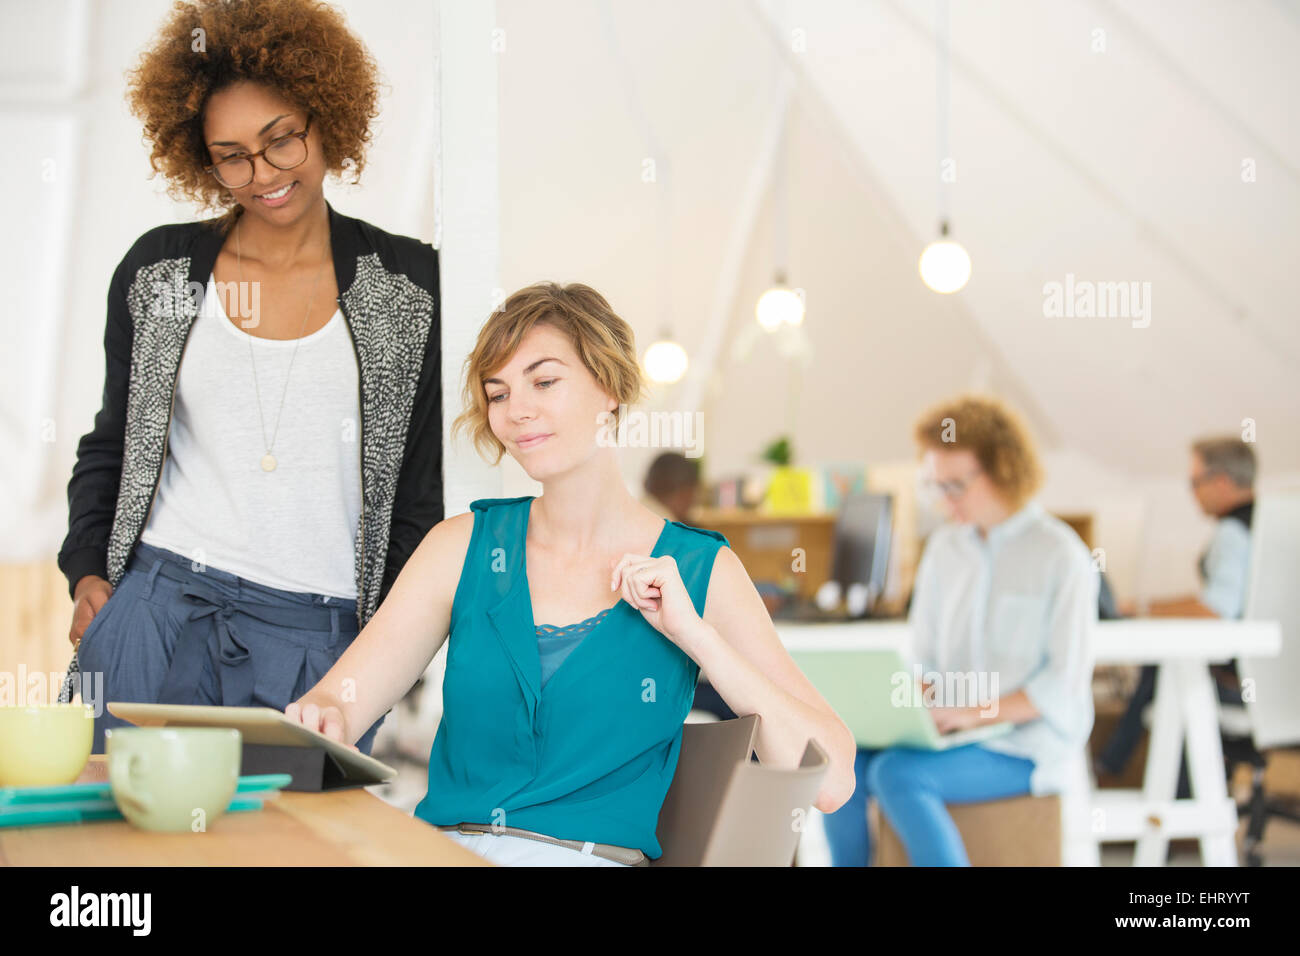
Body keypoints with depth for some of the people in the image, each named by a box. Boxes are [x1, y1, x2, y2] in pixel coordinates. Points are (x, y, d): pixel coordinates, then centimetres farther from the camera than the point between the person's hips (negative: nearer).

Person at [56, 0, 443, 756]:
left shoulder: (408, 284, 3)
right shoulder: (159, 270, 8)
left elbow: (427, 481, 7)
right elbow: (110, 444, 17)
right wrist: (88, 573, 6)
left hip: (323, 631, -1)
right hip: (159, 603, 1)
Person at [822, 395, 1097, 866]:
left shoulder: (1061, 556, -6)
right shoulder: (945, 545, 13)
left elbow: (1065, 683, -10)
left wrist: (976, 712, -18)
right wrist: (914, 701, -4)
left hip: (1030, 740, -6)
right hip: (947, 734, 6)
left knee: (897, 774, -30)